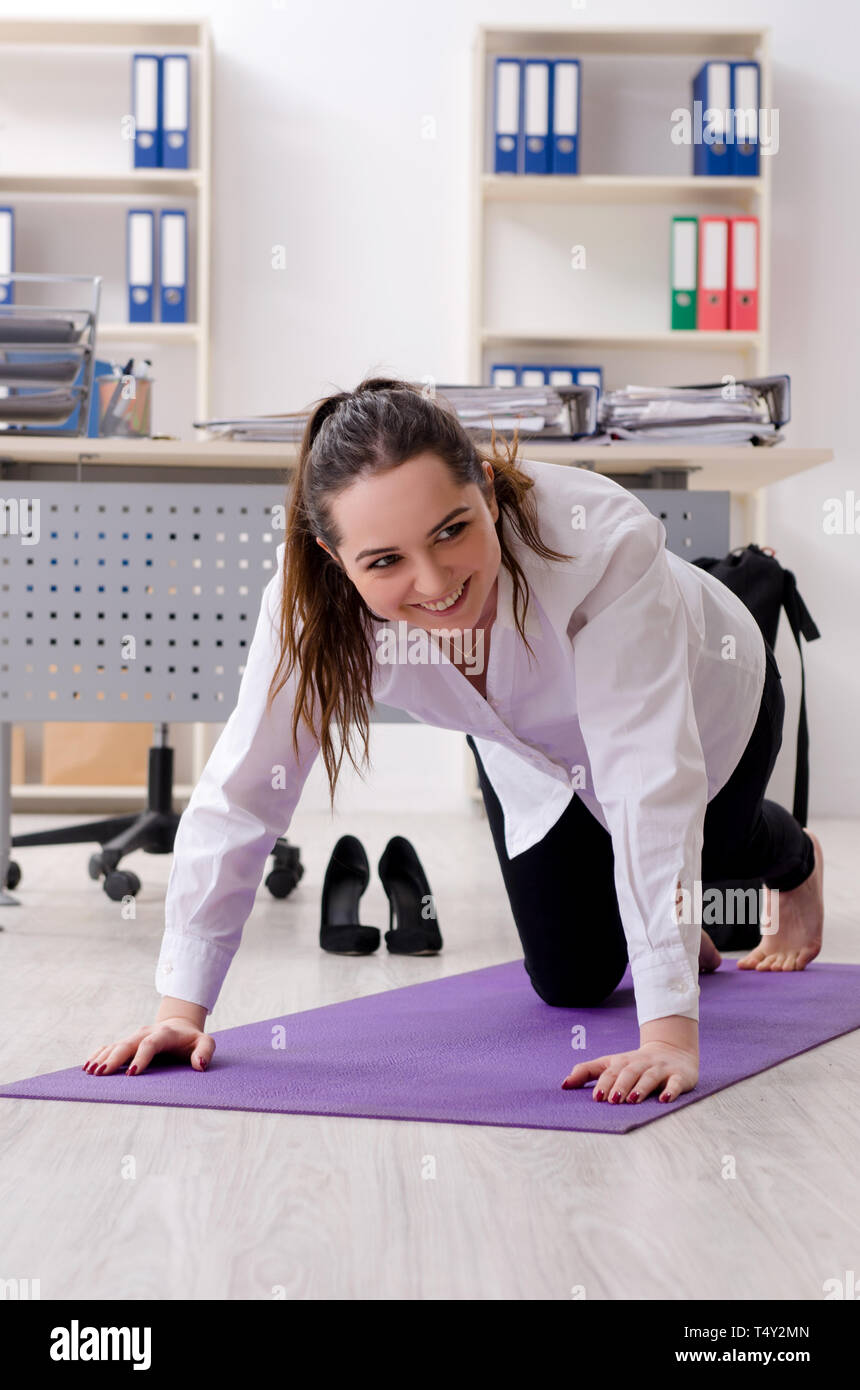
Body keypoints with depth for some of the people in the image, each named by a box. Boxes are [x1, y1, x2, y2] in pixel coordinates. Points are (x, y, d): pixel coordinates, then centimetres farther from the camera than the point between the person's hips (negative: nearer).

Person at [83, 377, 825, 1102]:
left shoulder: (604, 541, -47)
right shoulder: (315, 597, -37)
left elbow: (651, 781, -49)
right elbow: (243, 787, -31)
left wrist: (670, 1034, -53)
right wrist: (180, 1006, -34)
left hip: (701, 701, -2)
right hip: (535, 749, 2)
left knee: (714, 851, 28)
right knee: (571, 983, 9)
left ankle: (797, 861, 66)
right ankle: (657, 922, 44)